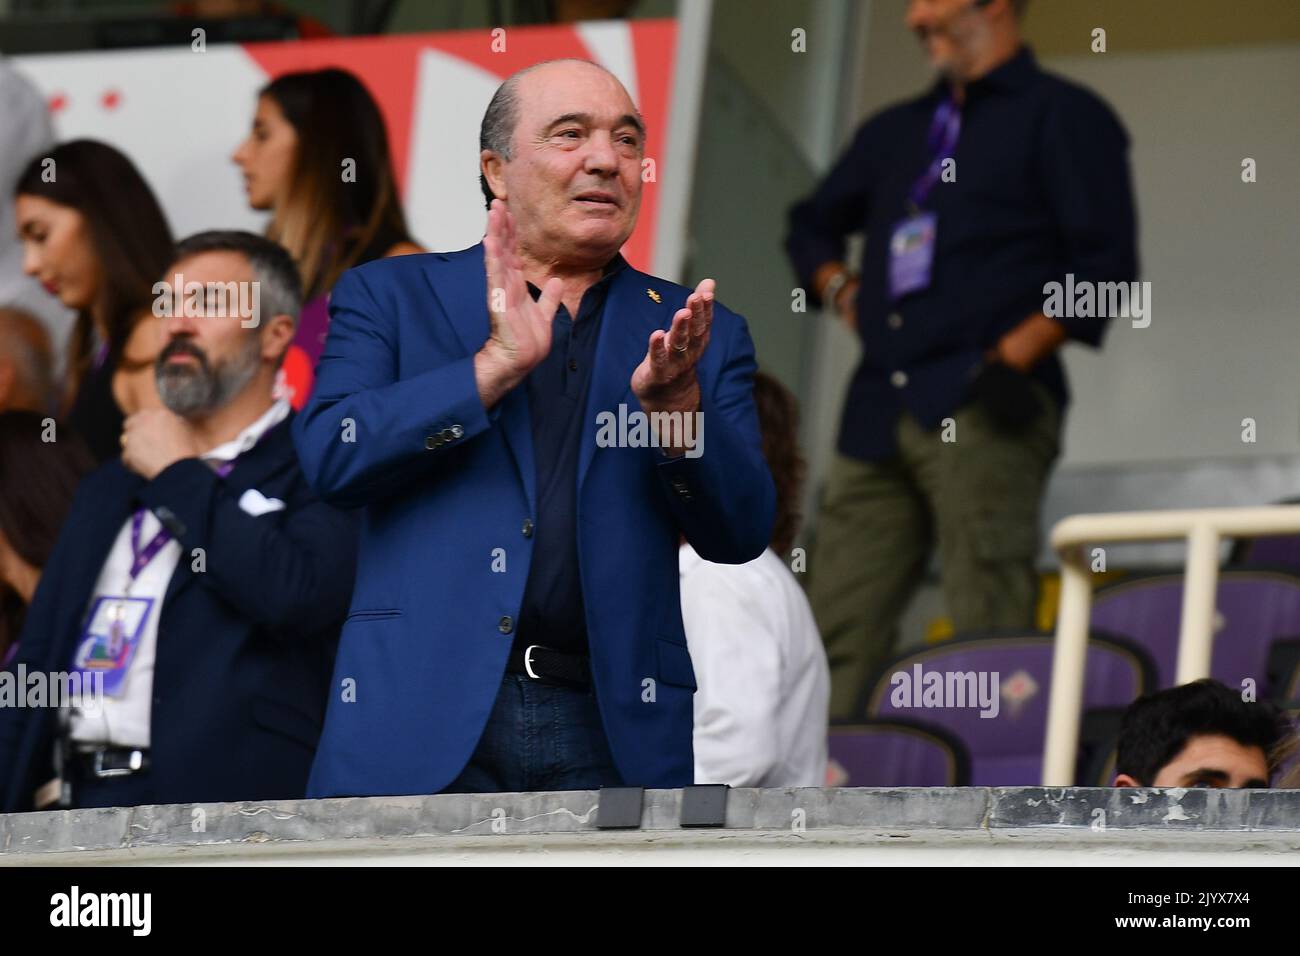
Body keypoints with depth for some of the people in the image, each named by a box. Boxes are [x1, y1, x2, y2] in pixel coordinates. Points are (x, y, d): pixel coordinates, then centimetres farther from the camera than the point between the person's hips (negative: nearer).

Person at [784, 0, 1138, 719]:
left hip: (982, 413, -6)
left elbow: (1104, 267, -4)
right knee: (837, 634, -1)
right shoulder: (895, 132, 26)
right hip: (878, 412, 7)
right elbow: (812, 226, 40)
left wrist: (1015, 358, -12)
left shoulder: (1062, 115, 6)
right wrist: (839, 288, 19)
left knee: (988, 625, -14)